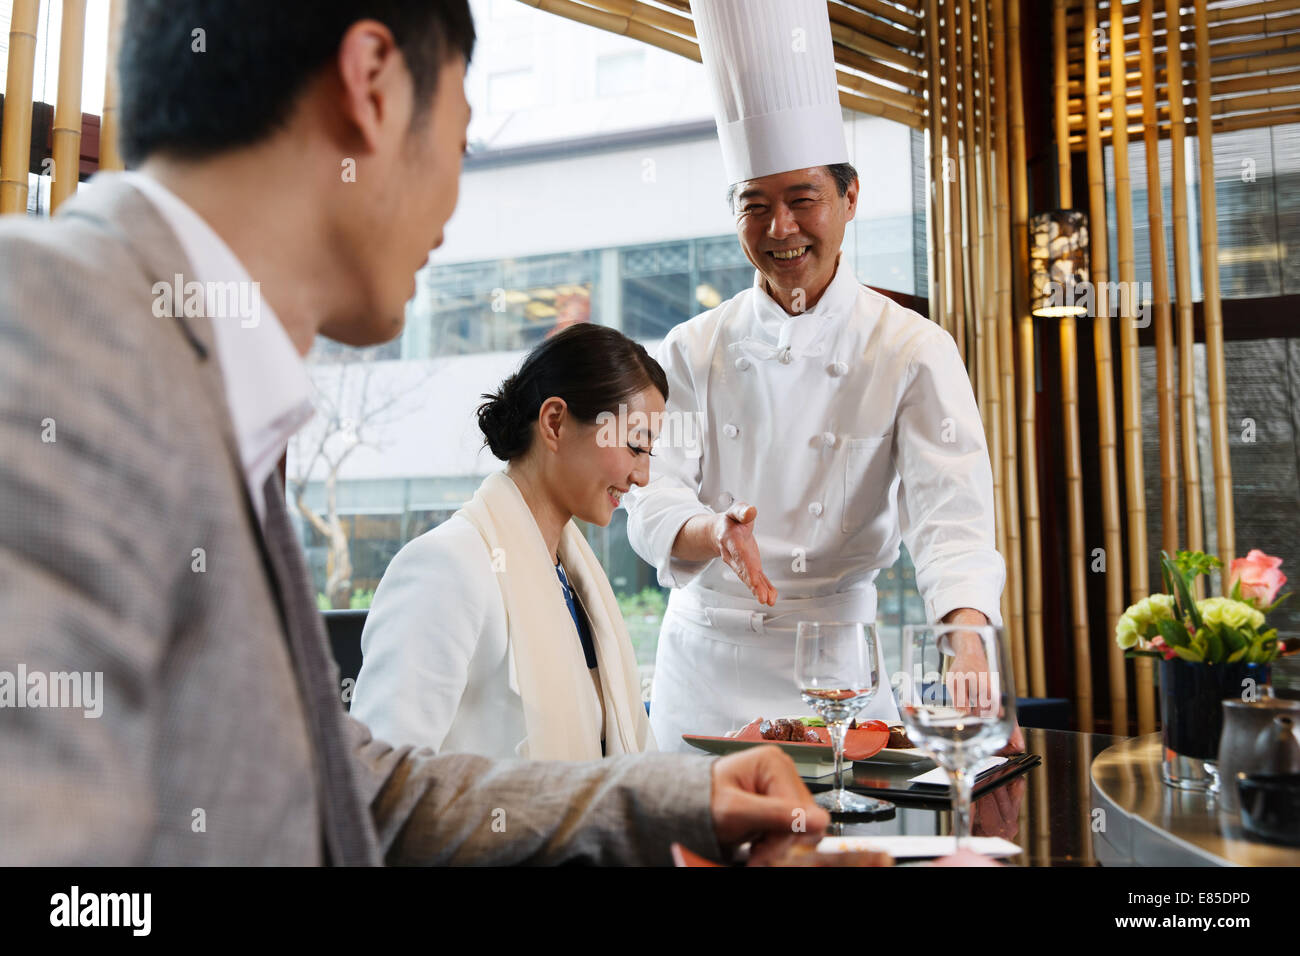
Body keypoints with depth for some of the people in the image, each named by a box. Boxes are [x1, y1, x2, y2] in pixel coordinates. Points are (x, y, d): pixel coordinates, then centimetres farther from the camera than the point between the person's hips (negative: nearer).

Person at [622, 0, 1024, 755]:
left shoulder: (912, 350, -6)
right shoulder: (697, 349, 1)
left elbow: (952, 513, -17)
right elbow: (653, 501, -2)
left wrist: (967, 644, -35)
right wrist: (713, 533, -25)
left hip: (837, 660, -2)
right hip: (704, 658, 2)